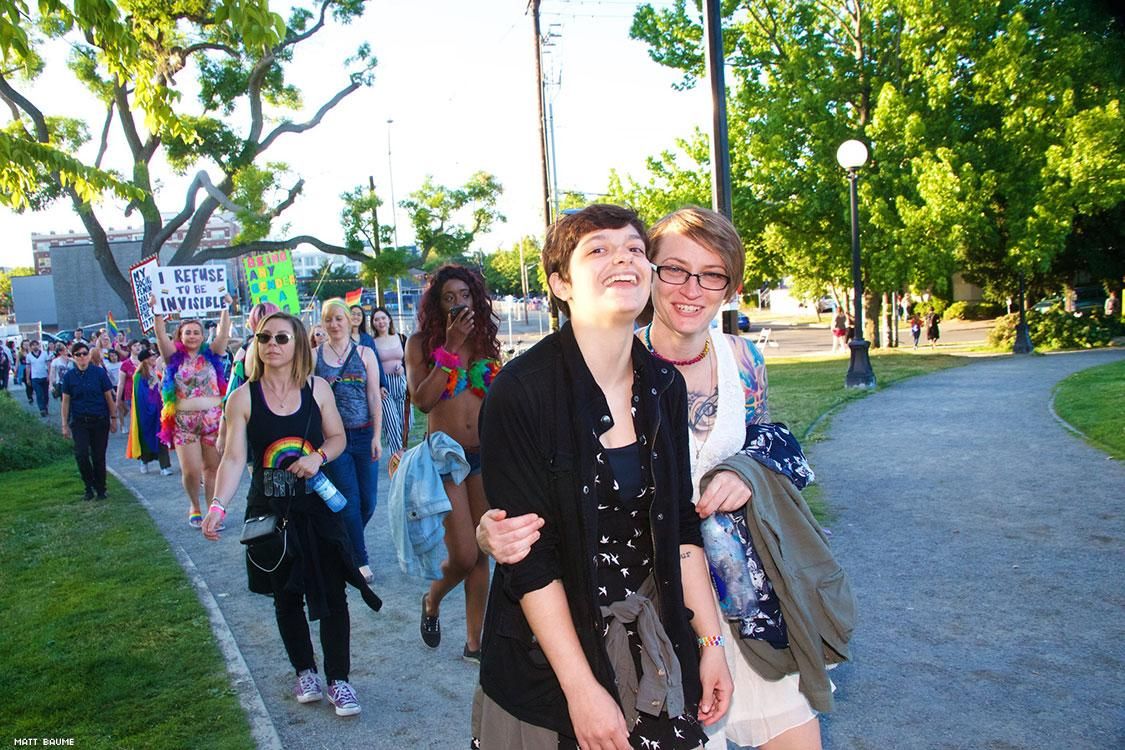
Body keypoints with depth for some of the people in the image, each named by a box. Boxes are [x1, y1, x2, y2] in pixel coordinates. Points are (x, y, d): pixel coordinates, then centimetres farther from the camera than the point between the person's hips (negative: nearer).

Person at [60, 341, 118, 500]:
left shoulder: (99, 373, -2)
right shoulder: (69, 376, 1)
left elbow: (109, 396, 3)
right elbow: (66, 401, 5)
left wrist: (113, 418, 4)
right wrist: (65, 425, 3)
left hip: (100, 421, -1)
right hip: (79, 421, 1)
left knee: (99, 456, 4)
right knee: (81, 454, -11)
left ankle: (100, 489, 18)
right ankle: (89, 487, 9)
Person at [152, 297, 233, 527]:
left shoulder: (210, 355, 7)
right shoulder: (175, 357, 6)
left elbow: (224, 333, -3)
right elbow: (161, 335, -7)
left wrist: (226, 307, -9)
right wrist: (157, 311, -16)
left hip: (213, 418, 1)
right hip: (184, 421, 0)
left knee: (212, 467, 4)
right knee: (191, 471, -4)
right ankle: (194, 506, 21)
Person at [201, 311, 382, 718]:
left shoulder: (317, 388, -2)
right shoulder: (243, 398, -5)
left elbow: (338, 437, 6)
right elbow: (233, 458, -9)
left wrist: (318, 457, -15)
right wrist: (218, 506, -21)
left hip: (317, 506, 0)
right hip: (270, 511, 0)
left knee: (332, 594, 0)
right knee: (287, 595, 13)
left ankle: (338, 679, 14)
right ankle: (305, 671, 33)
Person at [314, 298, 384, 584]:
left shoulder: (365, 353, 4)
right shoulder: (314, 355, 2)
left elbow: (374, 397, 2)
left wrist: (377, 436, -4)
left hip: (363, 434, 2)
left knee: (368, 500, 4)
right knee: (349, 500, -1)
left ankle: (347, 543, 30)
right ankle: (361, 561, 10)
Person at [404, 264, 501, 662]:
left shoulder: (485, 339, 6)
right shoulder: (421, 342, -4)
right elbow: (422, 400, -18)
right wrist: (451, 347, -20)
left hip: (485, 453, 4)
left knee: (481, 554, 8)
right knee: (463, 556, -7)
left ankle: (475, 642, 20)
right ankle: (432, 600, 27)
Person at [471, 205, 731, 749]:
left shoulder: (665, 385, -2)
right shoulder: (519, 391, -19)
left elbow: (680, 525, 4)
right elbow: (529, 558, -19)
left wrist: (710, 641, 2)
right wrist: (582, 688, -18)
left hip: (653, 643, 5)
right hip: (548, 658, -4)